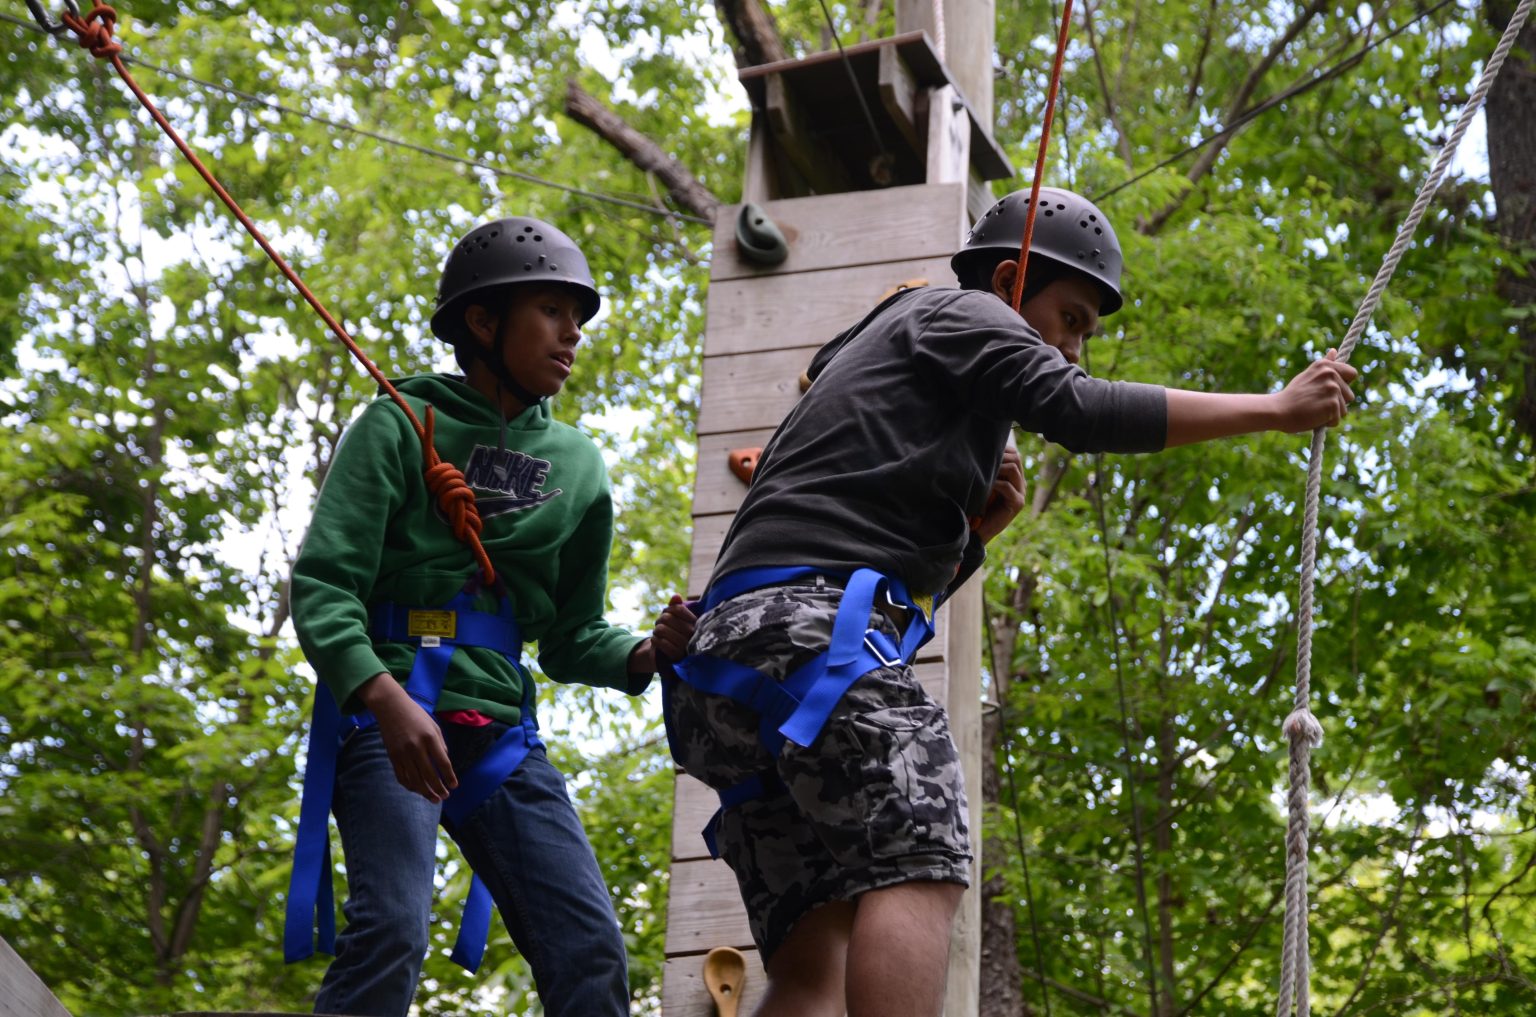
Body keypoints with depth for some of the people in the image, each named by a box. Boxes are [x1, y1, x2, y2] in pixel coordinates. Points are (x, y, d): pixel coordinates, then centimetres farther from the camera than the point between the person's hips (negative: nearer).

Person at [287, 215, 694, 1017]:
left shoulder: (578, 465, 17)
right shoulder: (402, 426, 1)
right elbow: (323, 586, -9)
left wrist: (645, 654, -3)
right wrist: (388, 699, -27)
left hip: (499, 730, 5)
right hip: (388, 705, -5)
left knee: (591, 950, -7)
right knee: (393, 928, -25)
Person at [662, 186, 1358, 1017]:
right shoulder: (958, 312, 11)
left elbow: (907, 578, 31)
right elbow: (1079, 411, -7)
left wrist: (972, 532, 13)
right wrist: (1275, 408, -2)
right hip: (812, 621, -9)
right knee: (918, 869, -23)